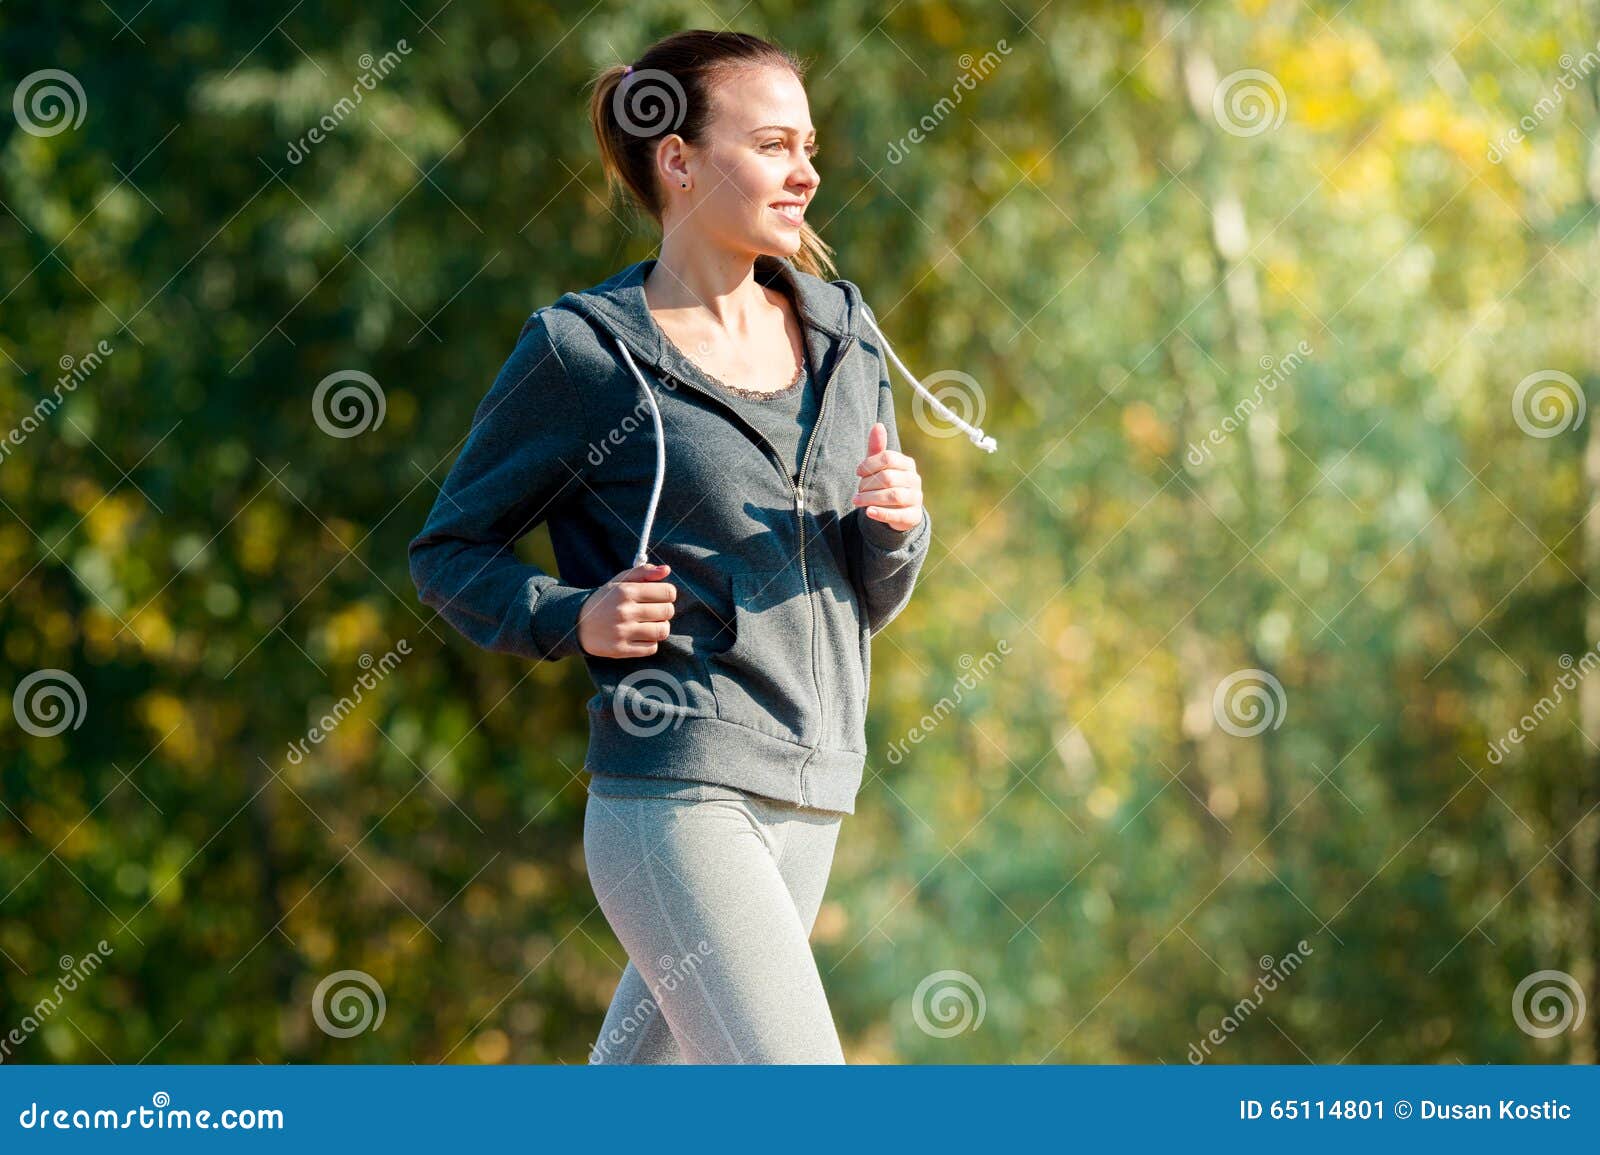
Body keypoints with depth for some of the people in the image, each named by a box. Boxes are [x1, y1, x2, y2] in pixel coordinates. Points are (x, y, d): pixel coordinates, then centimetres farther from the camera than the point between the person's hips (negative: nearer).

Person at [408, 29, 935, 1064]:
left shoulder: (843, 336, 12)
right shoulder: (583, 352, -5)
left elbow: (874, 600, 18)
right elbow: (451, 553, 3)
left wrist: (898, 523, -4)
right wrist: (573, 618, -15)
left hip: (808, 802, 7)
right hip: (674, 794, -7)